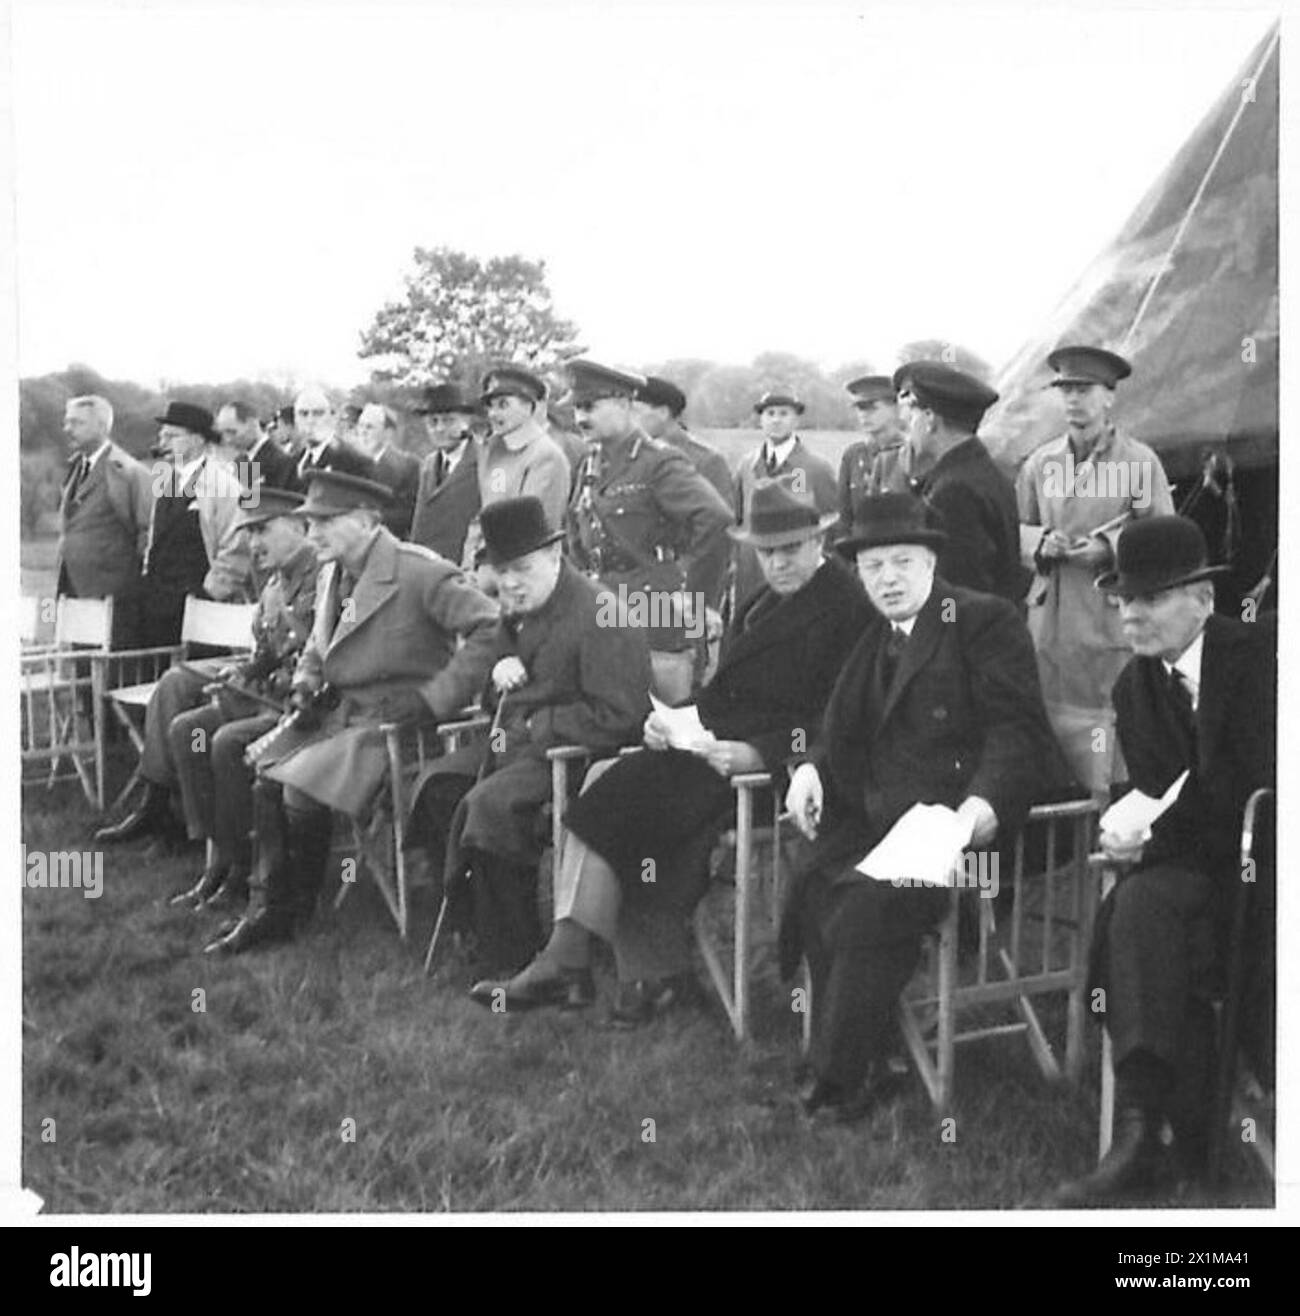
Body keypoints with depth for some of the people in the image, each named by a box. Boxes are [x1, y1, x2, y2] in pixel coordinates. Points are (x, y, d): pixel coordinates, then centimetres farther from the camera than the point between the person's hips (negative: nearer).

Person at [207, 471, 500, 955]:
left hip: (396, 720, -8)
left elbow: (491, 627, -22)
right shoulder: (332, 575, 12)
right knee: (258, 770, -11)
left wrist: (435, 698, -22)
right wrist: (305, 685, 4)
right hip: (338, 711, 8)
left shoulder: (419, 573, -15)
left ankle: (298, 908, 2)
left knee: (300, 785, -22)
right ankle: (267, 906, -4)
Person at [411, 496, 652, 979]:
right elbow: (494, 702, 29)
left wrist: (531, 728, -18)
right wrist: (497, 676, 2)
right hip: (515, 743, 10)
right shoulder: (514, 615, 15)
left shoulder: (600, 619, -15)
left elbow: (618, 718, -21)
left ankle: (512, 959, -17)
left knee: (489, 805, -28)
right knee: (436, 786, -7)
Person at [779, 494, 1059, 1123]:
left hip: (950, 823, -7)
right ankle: (839, 1060, -9)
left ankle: (845, 1079, -15)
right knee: (811, 885, -18)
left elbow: (1020, 733, -9)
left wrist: (985, 804, -26)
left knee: (869, 903, -28)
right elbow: (842, 729, 26)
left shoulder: (985, 621, -2)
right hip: (874, 821, 7)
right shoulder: (871, 637, 21)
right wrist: (810, 769, 4)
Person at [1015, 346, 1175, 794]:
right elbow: (1015, 530, 16)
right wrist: (1042, 541, -5)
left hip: (1115, 618, -3)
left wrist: (1109, 547, -16)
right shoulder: (1040, 462, 11)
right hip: (1051, 619, 3)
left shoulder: (1140, 461, 0)